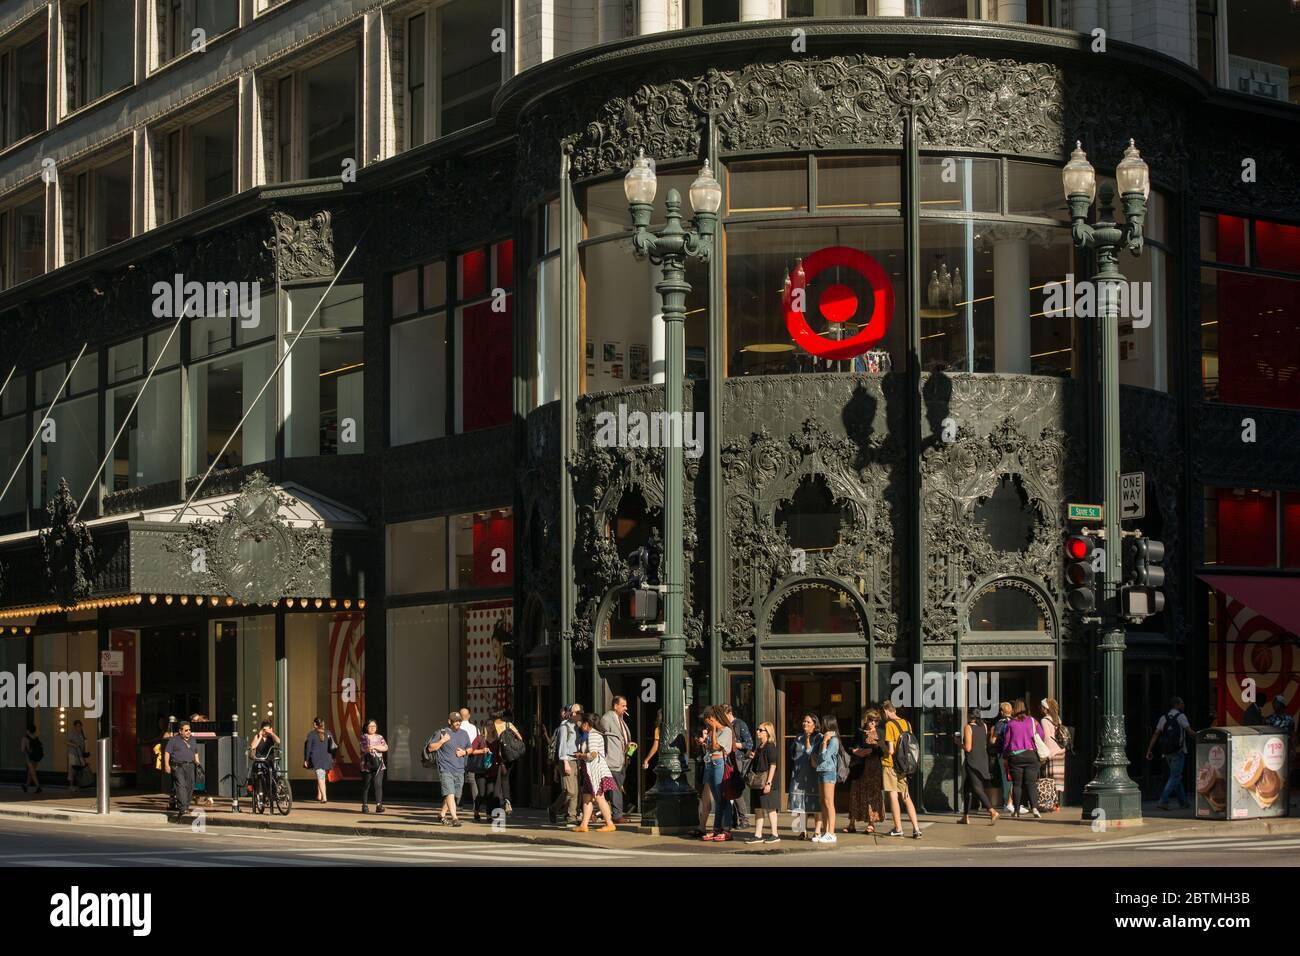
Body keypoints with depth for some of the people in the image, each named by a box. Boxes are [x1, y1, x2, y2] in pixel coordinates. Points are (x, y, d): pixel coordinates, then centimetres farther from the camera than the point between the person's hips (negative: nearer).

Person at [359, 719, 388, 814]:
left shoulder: (380, 737, 15)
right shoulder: (364, 737, 6)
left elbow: (385, 748, 0)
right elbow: (364, 748, -10)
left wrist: (374, 747, -12)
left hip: (378, 764, 2)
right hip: (366, 765, -2)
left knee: (378, 784, -10)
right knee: (366, 785, 1)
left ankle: (379, 805, -12)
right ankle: (364, 806, 10)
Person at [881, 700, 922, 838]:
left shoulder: (889, 725, -14)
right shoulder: (906, 723, 7)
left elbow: (890, 750, -19)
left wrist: (882, 746, 0)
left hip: (890, 765, -6)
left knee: (893, 796, 3)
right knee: (906, 798, 8)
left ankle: (898, 828, 8)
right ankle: (916, 828, -1)